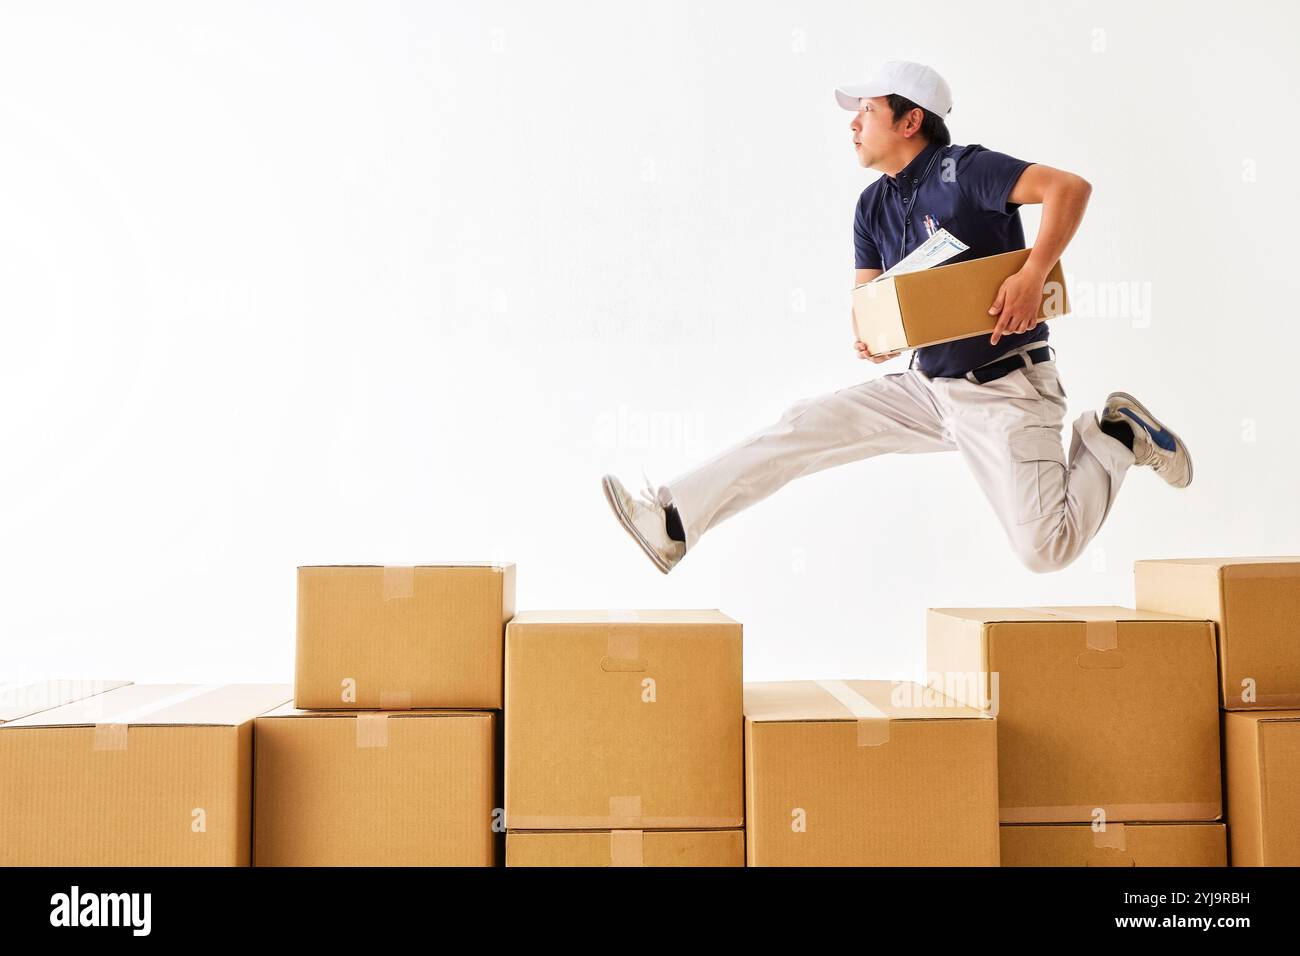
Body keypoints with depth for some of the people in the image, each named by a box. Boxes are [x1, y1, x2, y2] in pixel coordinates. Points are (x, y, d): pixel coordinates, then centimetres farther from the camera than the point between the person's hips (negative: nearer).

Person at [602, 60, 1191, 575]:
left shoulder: (963, 170, -14)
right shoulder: (873, 207, 9)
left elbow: (1070, 187, -23)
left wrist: (1033, 277, -34)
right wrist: (871, 337, -15)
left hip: (1005, 391, -7)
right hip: (928, 386, 7)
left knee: (1046, 551, -11)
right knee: (805, 426, -4)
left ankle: (1118, 437, 13)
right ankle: (673, 523, -3)